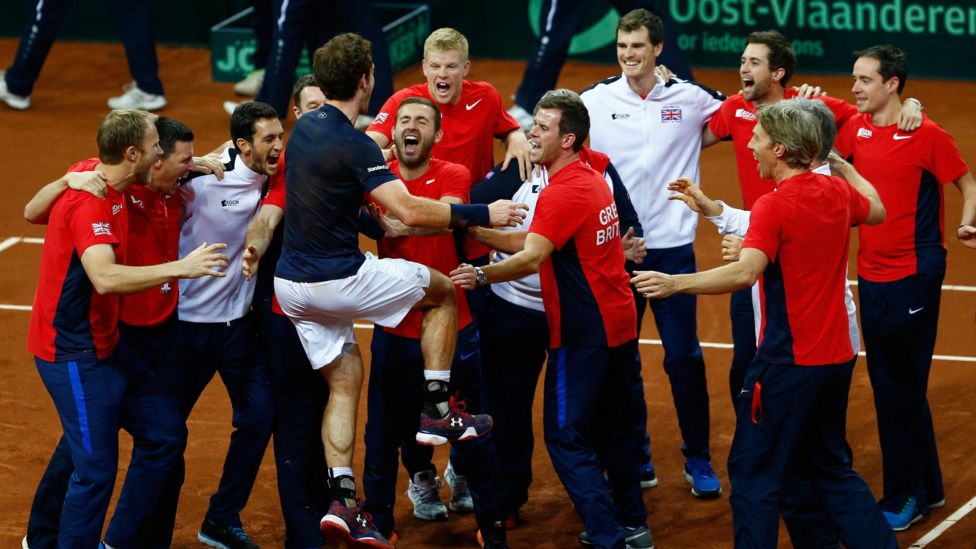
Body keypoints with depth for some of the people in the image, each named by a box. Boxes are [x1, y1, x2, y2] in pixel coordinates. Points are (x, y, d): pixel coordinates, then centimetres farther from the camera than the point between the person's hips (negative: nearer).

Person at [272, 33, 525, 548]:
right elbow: (410, 210, -27)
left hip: (292, 283, 8)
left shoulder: (304, 128, 8)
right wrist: (483, 214, -20)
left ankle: (342, 502, 0)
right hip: (339, 278, -8)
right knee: (441, 290, 12)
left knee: (344, 380, 13)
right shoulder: (353, 145, -19)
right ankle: (438, 413, 8)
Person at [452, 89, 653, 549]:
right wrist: (473, 229, 5)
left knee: (567, 438, -4)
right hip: (620, 324, 10)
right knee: (617, 429, 19)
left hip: (584, 334, -10)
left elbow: (532, 257, -31)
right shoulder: (592, 179, 11)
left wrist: (483, 275, -43)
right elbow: (527, 242, 11)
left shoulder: (562, 193, -18)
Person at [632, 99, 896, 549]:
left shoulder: (773, 207, -17)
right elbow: (877, 211, 27)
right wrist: (839, 164, 36)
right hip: (836, 358, 8)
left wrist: (674, 283, -31)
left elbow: (745, 272, -31)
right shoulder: (837, 192, 4)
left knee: (753, 472, 1)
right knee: (831, 469, 21)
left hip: (789, 361, -8)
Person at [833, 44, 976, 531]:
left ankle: (904, 496, 9)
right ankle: (925, 487, 26)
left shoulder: (925, 134, -12)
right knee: (888, 384, 13)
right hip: (871, 272, 7)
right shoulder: (855, 128, 5)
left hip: (914, 276, -7)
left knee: (901, 387, -1)